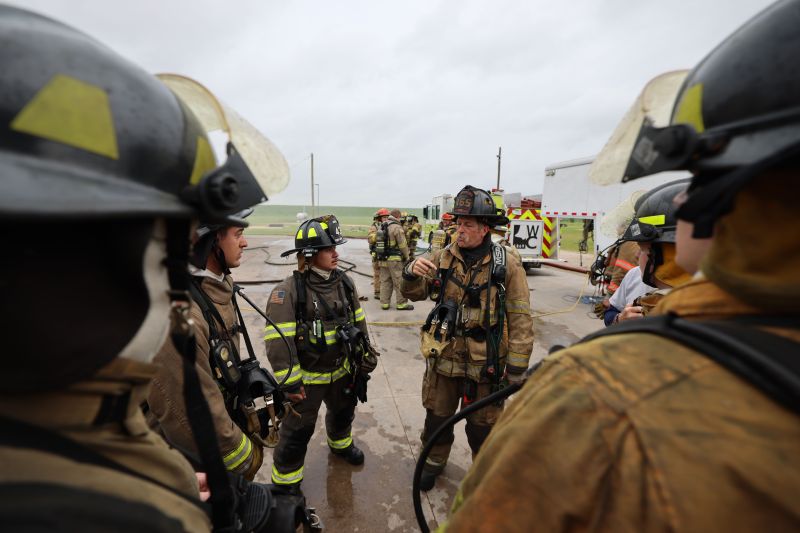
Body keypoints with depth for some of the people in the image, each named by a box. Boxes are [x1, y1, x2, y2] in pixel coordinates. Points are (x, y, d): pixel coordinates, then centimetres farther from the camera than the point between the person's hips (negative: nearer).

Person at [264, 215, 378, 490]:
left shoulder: (344, 282, -4)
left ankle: (340, 443, 59)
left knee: (344, 412, 28)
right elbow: (278, 341, -21)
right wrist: (290, 382, -19)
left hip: (341, 370, 6)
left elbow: (358, 322, 6)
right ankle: (286, 483, 32)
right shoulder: (288, 291, -22)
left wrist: (366, 358, 10)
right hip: (307, 376, -5)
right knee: (298, 430, 7)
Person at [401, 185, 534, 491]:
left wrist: (516, 370, -11)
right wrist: (412, 272, -23)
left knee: (482, 427, 18)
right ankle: (433, 462, 48)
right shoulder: (443, 258, -3)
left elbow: (521, 321, -11)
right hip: (443, 359, 3)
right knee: (436, 417, 20)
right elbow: (415, 293, -1)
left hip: (485, 364, -2)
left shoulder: (506, 265, -13)